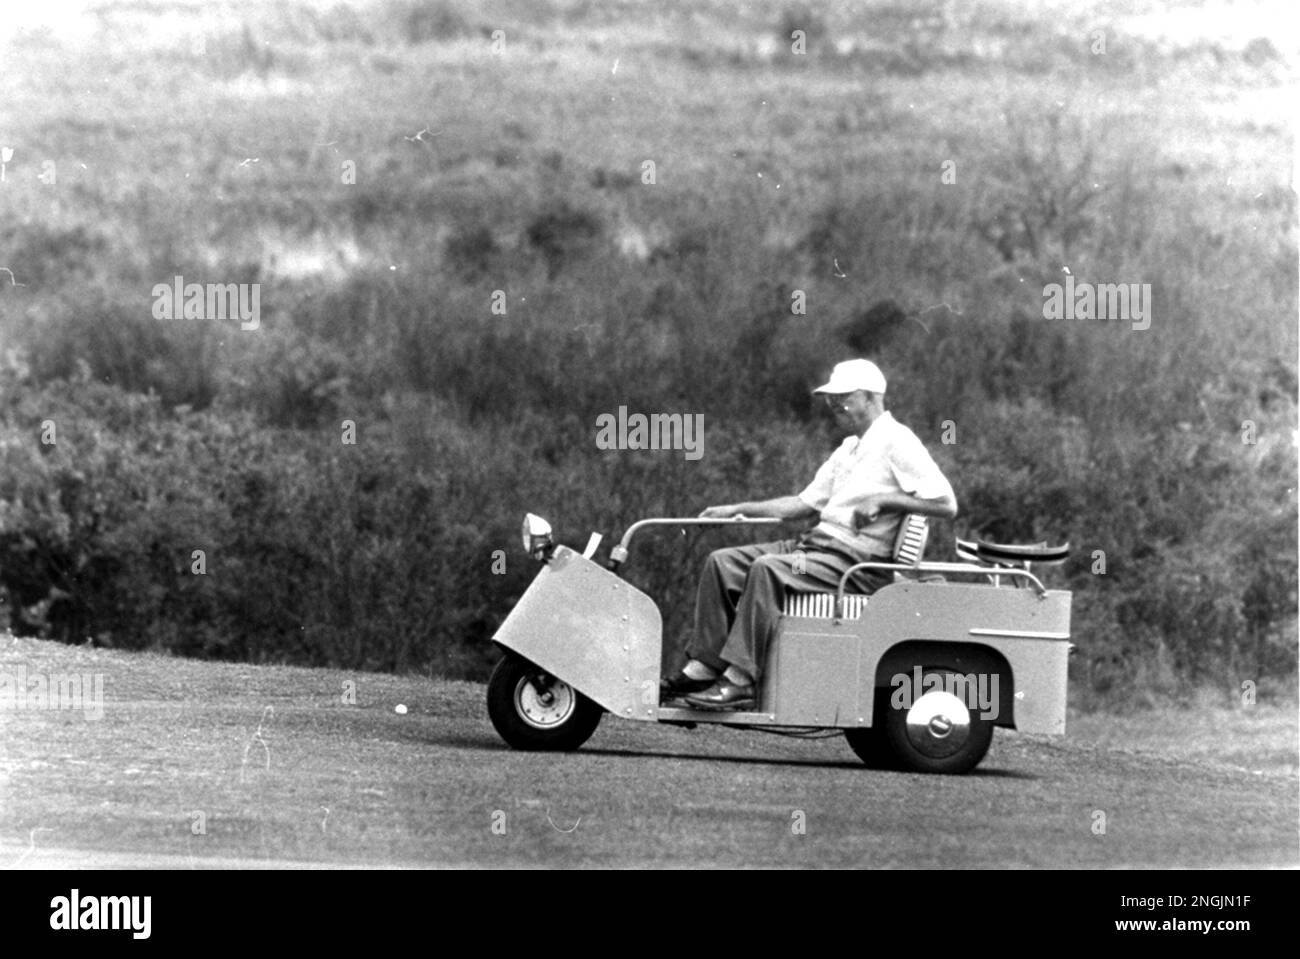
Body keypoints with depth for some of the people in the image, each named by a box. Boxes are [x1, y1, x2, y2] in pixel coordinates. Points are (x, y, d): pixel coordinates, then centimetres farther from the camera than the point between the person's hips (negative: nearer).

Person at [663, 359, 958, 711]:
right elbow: (806, 503, 23)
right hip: (818, 543, 10)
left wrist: (883, 500, -18)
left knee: (768, 569, -31)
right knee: (722, 562, -2)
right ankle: (702, 667, -9)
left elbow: (946, 504, -15)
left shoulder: (897, 442, -7)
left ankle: (740, 681, -33)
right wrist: (738, 509, 16)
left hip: (856, 559, -10)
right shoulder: (849, 448, 22)